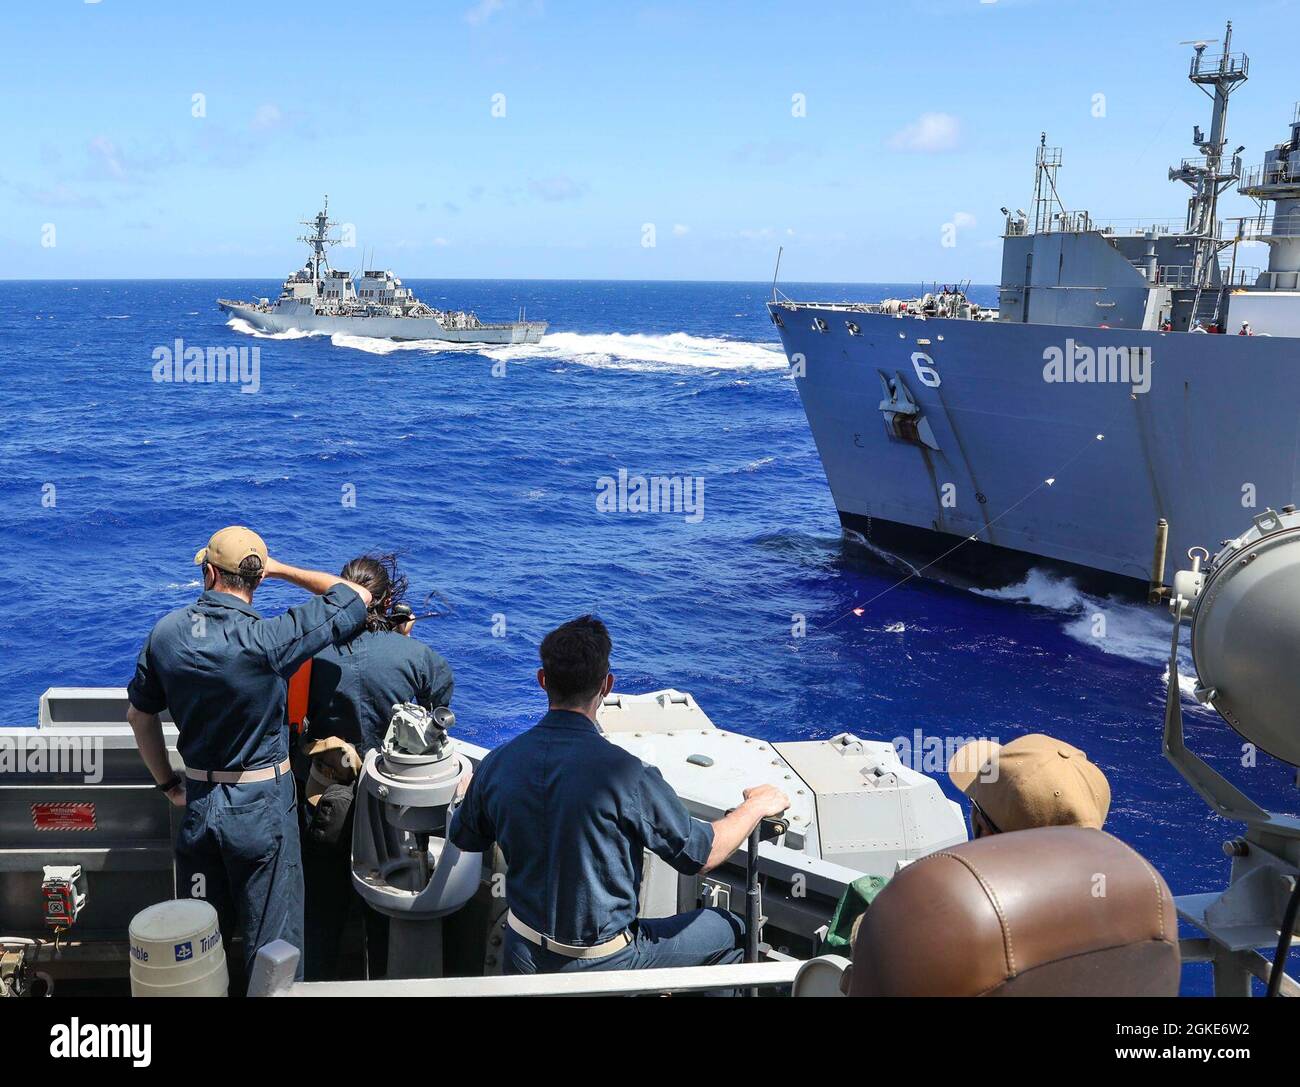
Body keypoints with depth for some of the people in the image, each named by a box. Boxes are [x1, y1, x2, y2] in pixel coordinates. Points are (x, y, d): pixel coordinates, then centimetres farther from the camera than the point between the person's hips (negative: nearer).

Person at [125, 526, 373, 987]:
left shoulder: (166, 633, -5)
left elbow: (140, 714, 8)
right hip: (261, 807, -5)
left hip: (198, 804, 5)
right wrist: (280, 569, -6)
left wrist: (168, 785, 18)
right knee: (271, 947, 8)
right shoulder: (265, 641, -22)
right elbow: (358, 597, -15)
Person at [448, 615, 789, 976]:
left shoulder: (496, 765, -11)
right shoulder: (624, 773, -28)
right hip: (603, 965, -5)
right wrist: (756, 806, 2)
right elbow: (701, 855, -16)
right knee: (731, 932, 14)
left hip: (523, 958, 5)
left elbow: (463, 839, 9)